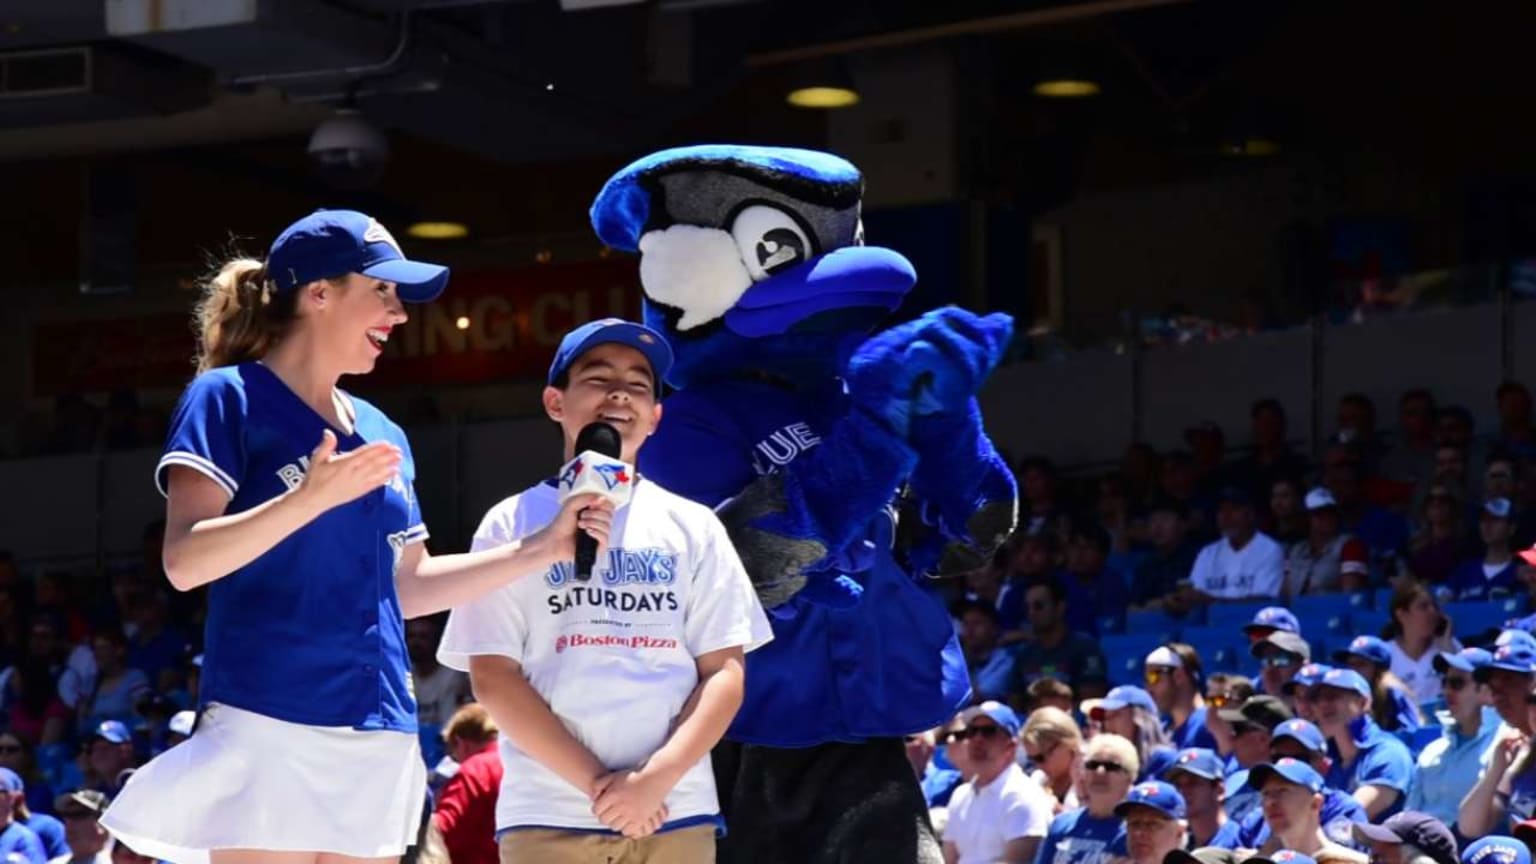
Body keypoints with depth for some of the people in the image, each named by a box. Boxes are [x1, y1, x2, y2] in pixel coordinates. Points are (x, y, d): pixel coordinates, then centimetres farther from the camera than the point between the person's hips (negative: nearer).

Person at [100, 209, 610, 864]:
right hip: (268, 728, -7)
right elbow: (185, 561, -13)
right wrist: (314, 496, -25)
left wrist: (543, 550, 16)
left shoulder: (381, 436, 18)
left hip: (379, 736, 7)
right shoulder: (229, 398, -2)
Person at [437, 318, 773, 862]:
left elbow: (725, 672, 8)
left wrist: (656, 778, -9)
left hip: (676, 815, 2)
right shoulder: (514, 524, 8)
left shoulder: (693, 528, 14)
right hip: (548, 818, -2)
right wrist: (596, 783, -9)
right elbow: (493, 677, 1)